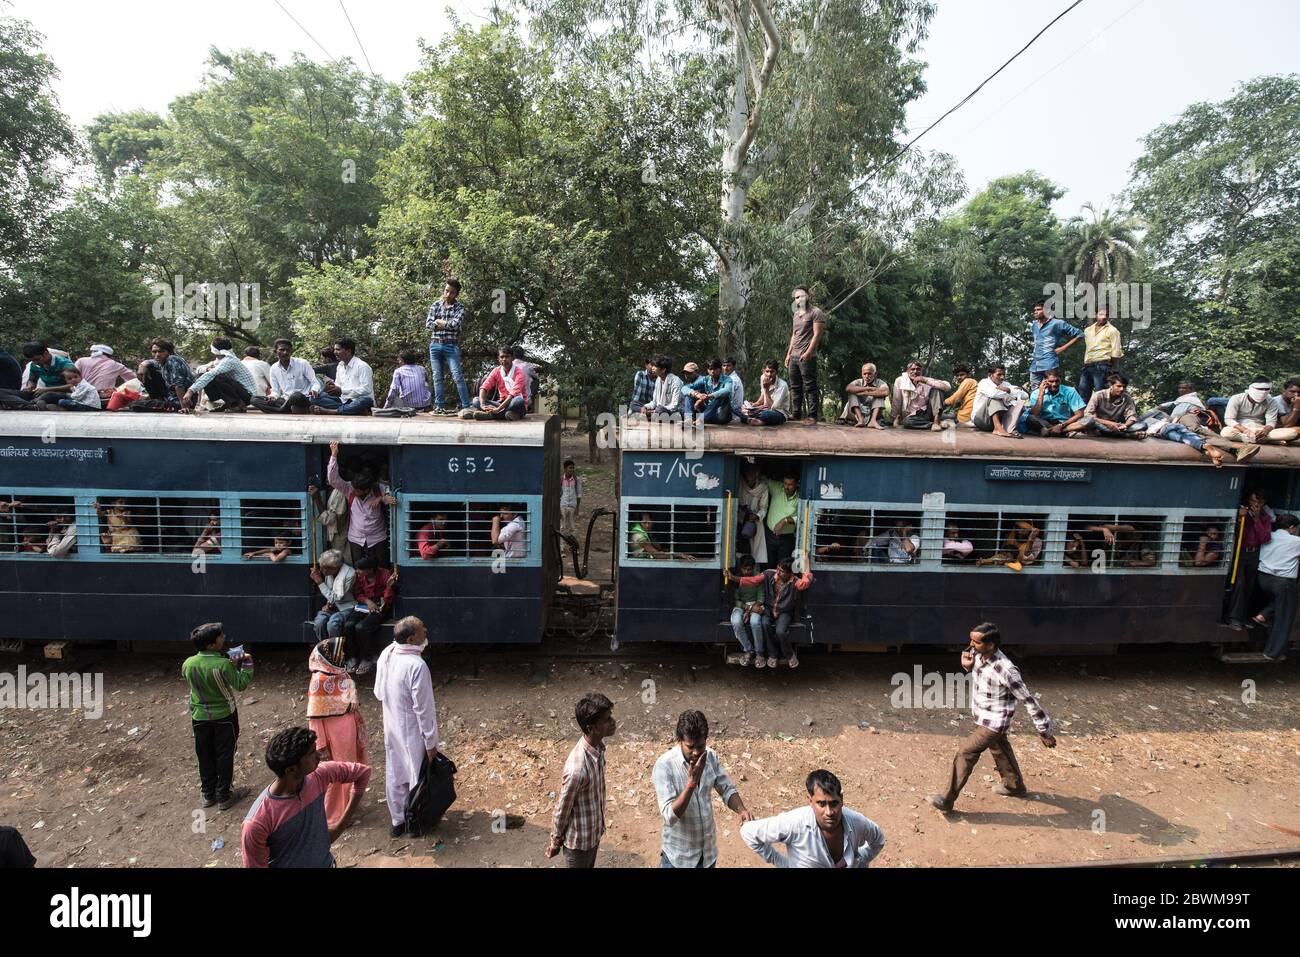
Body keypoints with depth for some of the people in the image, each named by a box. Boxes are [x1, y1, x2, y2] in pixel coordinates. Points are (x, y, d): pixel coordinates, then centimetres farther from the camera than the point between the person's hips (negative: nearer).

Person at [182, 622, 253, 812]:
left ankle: (208, 794, 33)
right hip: (224, 716, -4)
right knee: (224, 756, 11)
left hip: (199, 716, 4)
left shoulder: (188, 664, -12)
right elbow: (241, 684, -16)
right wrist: (247, 664, -6)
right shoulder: (223, 665, -28)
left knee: (205, 756, 19)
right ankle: (224, 796, 22)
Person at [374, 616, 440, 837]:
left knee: (394, 775, 22)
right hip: (412, 732, -7)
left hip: (391, 728, 7)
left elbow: (379, 692, 6)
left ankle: (397, 821, 39)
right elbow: (424, 709, -24)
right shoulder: (416, 666, -31)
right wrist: (431, 743, -14)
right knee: (418, 777, 14)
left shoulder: (386, 654, -8)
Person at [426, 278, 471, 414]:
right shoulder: (436, 305, 9)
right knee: (437, 377, 5)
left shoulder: (459, 307, 0)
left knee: (457, 376, -10)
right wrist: (448, 324, -8)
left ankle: (466, 406, -10)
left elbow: (456, 324, -15)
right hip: (435, 345, 4)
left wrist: (440, 322, -2)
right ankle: (439, 406, 10)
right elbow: (428, 324, -1)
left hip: (451, 346, -3)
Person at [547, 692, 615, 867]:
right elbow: (562, 809, -22)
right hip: (579, 839, -7)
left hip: (594, 831, 7)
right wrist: (555, 841, -6)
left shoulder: (597, 746, -13)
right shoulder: (577, 769, -39)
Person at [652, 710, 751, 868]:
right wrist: (691, 783, -38)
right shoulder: (664, 765, -25)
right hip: (678, 854, -4)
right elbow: (670, 816, -28)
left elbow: (727, 789, 0)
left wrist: (741, 810, -19)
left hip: (708, 849, 4)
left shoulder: (711, 756, -10)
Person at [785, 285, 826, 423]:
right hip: (794, 356, 8)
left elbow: (817, 335, -12)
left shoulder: (816, 312, -4)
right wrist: (789, 353, 18)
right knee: (795, 387, 11)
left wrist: (808, 352, -20)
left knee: (810, 387, -7)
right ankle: (796, 413, 19)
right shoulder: (797, 313, 21)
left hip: (807, 357, -8)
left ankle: (813, 416, -5)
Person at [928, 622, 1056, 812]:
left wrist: (1044, 731, -15)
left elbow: (1028, 700, -24)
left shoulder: (1006, 670, -34)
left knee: (965, 753, -4)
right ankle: (1014, 786, 53)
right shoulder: (978, 653, -13)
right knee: (999, 749, 28)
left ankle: (947, 800, 7)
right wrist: (967, 664, -12)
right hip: (984, 716, 8)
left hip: (994, 722, -8)